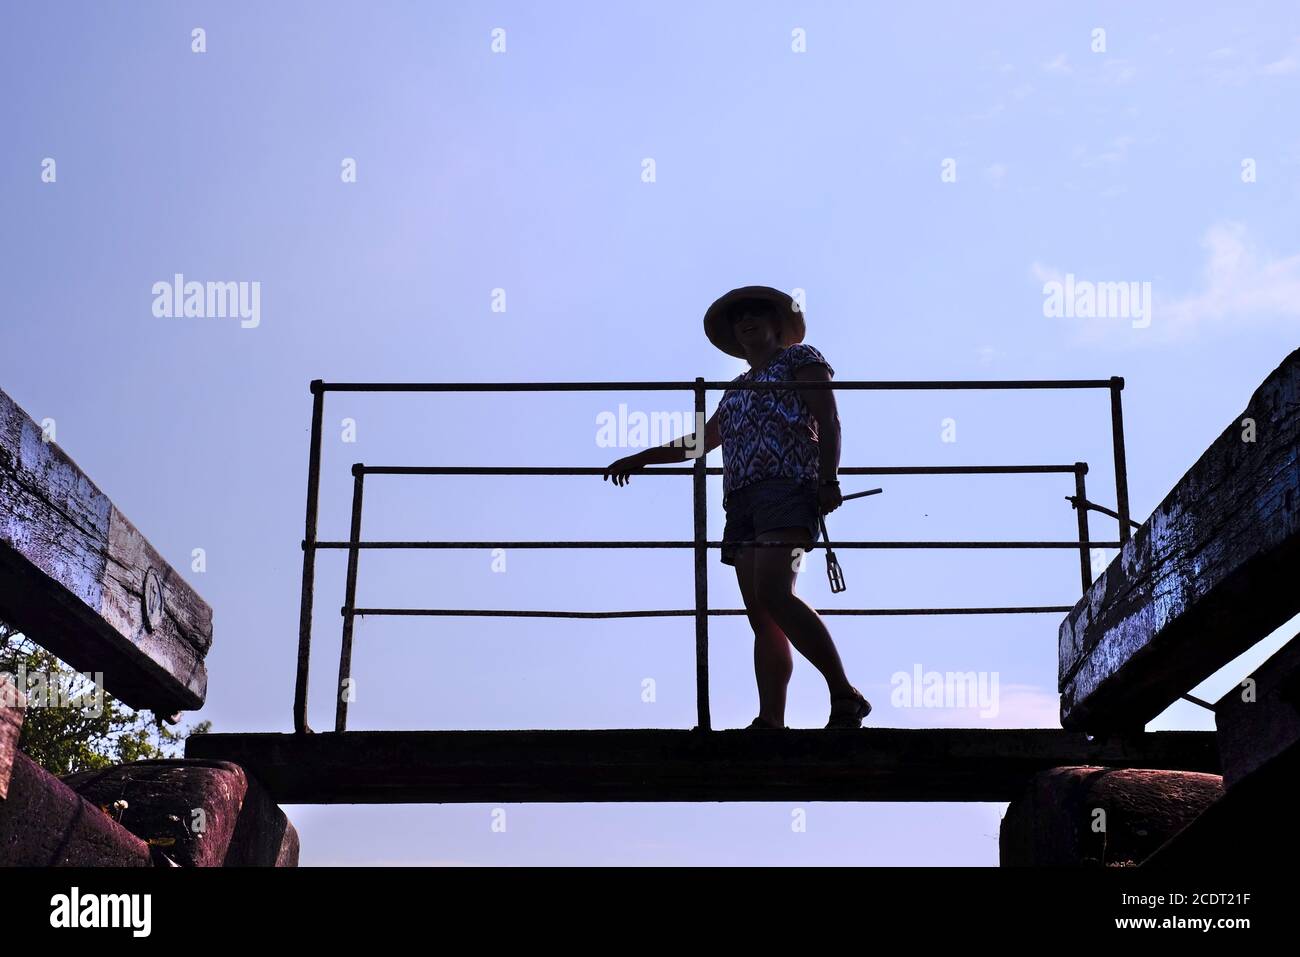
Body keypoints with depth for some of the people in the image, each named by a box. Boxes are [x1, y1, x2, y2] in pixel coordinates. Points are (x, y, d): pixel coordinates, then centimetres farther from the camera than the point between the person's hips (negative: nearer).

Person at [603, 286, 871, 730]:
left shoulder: (800, 357, 13)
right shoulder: (736, 390, 31)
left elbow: (828, 419, 0)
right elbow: (699, 442, 41)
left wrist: (829, 481, -14)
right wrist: (640, 459, 39)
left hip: (788, 489, -7)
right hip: (742, 502, 8)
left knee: (772, 595, -26)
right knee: (762, 620, -4)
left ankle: (845, 697, -25)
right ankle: (770, 722, -11)